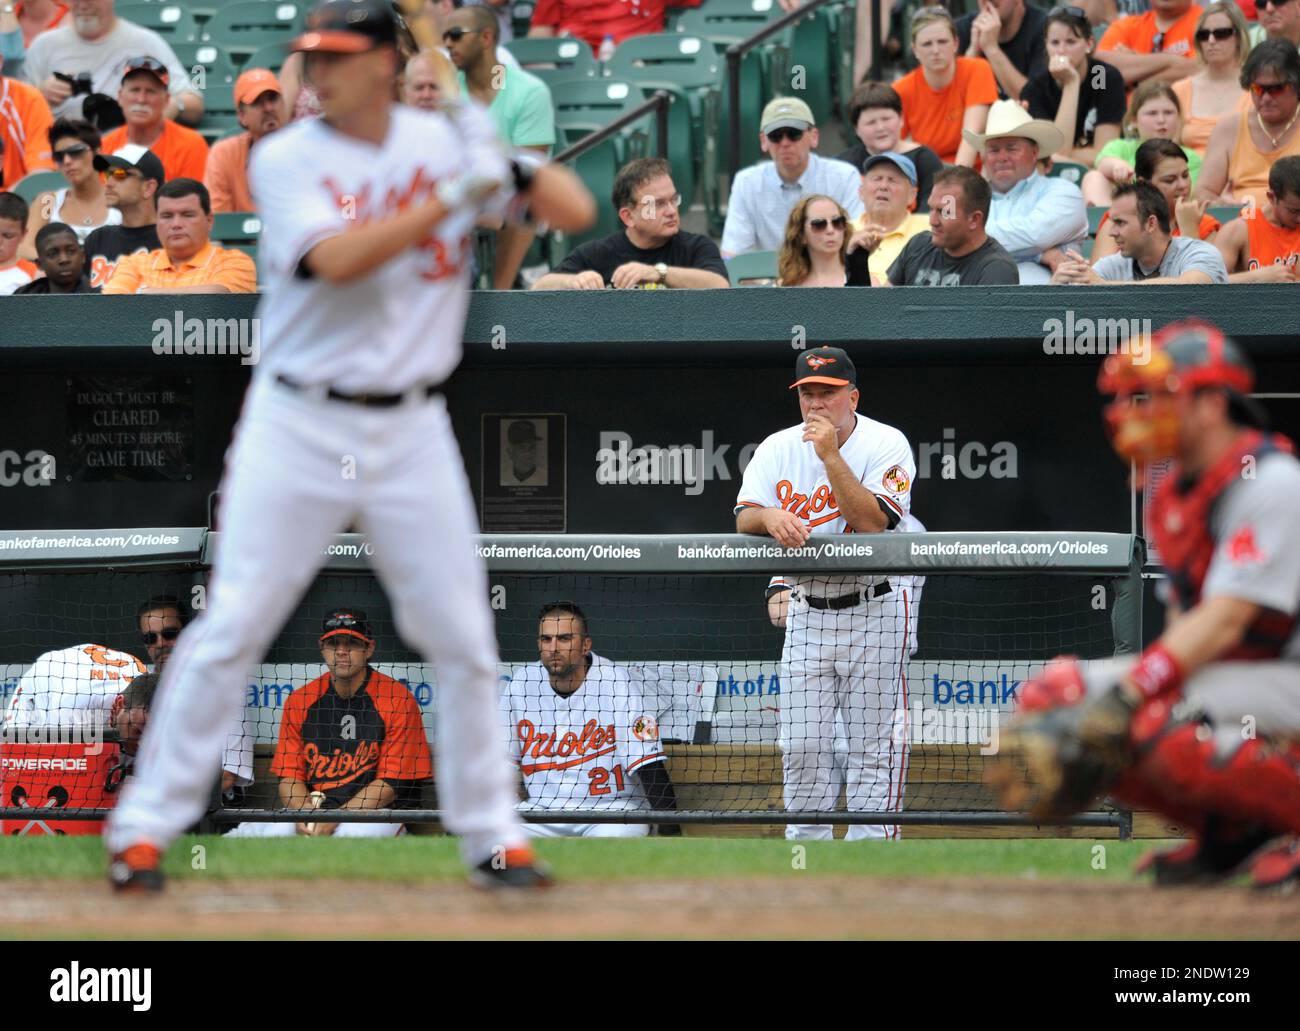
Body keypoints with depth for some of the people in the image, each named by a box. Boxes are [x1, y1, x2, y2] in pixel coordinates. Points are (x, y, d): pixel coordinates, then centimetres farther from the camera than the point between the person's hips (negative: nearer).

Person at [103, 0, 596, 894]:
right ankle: (145, 828, 1)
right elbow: (335, 260, -21)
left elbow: (578, 214, -1)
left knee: (463, 637, 4)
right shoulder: (287, 159, -4)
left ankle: (491, 835, 17)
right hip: (297, 426, -2)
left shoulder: (447, 142, 2)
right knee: (231, 629, -5)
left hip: (412, 433, 2)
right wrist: (452, 197, -25)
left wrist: (512, 164, -19)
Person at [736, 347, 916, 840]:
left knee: (872, 744, -4)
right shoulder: (778, 449, 3)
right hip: (808, 611, 4)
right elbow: (744, 520, -6)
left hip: (874, 614, -4)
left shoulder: (886, 444, -10)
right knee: (801, 745, 2)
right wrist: (769, 516, -29)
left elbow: (873, 523, -23)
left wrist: (831, 457, -28)